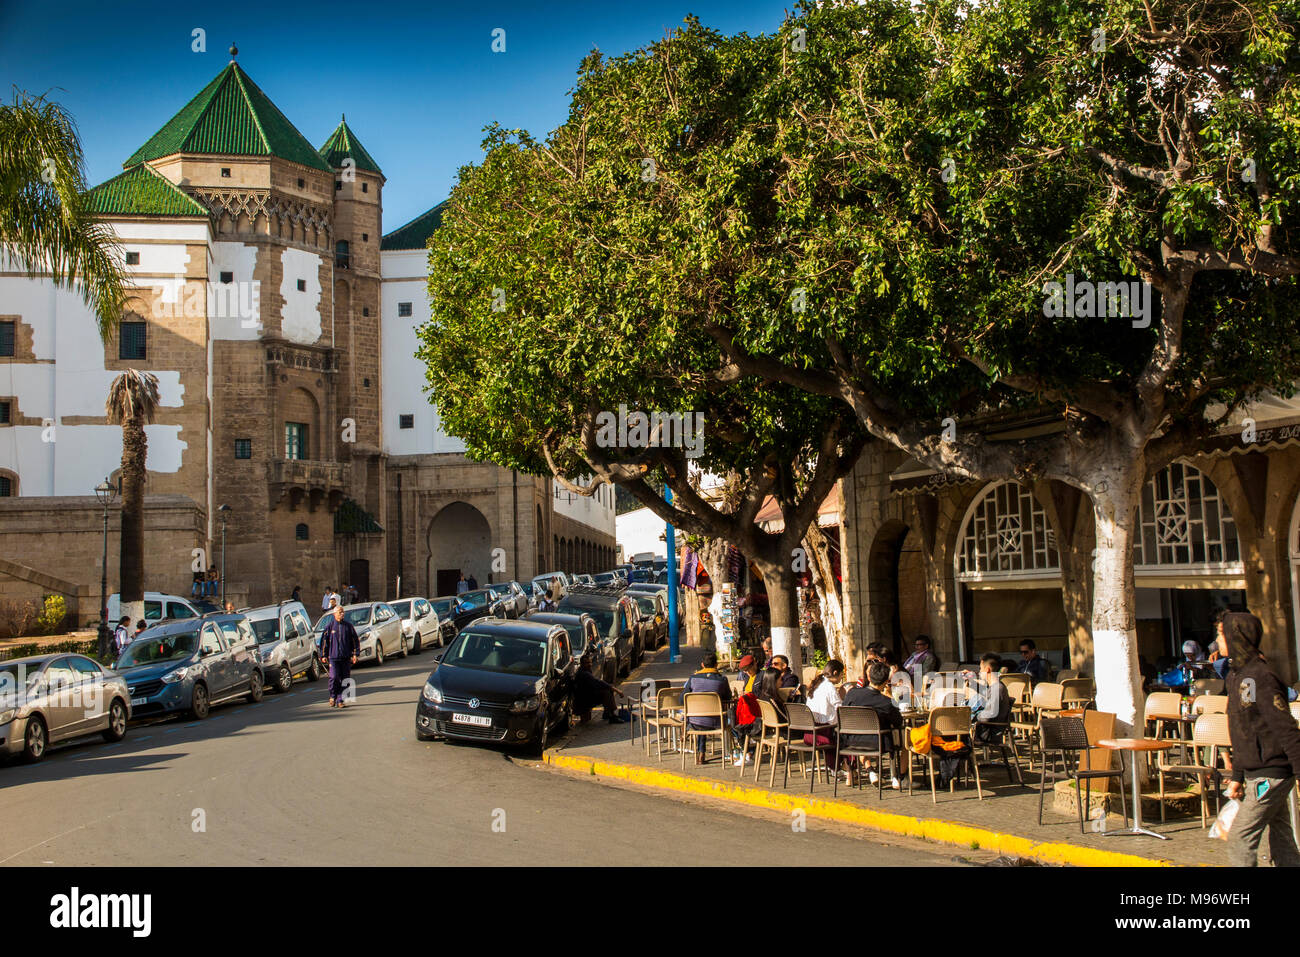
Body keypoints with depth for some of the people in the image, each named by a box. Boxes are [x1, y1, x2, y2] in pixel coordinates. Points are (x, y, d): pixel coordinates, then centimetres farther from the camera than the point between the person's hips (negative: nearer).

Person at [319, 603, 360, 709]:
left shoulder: (348, 625, 7)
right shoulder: (329, 626, 3)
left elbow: (354, 640, 10)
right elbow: (324, 641, 7)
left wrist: (355, 654, 4)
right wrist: (323, 655, 4)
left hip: (346, 657, 2)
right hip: (333, 657, -2)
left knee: (345, 679, 1)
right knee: (334, 677, -11)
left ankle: (340, 700, 9)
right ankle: (333, 697, 11)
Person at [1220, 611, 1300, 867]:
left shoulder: (1259, 678, -18)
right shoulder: (1238, 676, 12)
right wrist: (1237, 776, 21)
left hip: (1269, 776, -10)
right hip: (1256, 774, 10)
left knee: (1240, 838, -7)